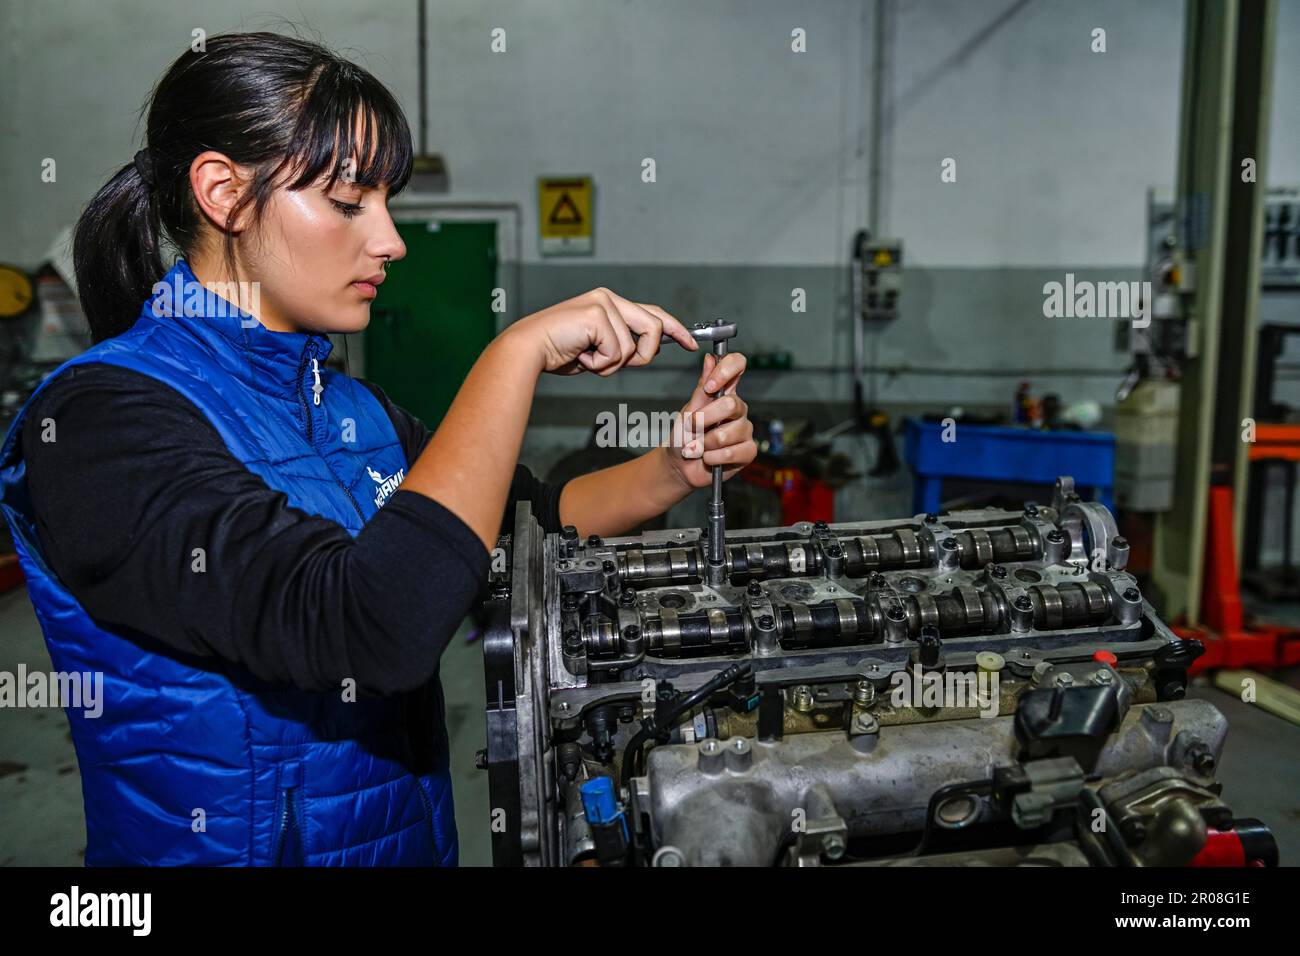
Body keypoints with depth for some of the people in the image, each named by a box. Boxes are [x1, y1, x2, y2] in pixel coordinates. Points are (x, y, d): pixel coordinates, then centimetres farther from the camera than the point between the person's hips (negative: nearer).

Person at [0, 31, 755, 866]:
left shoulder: (350, 407, 6)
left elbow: (526, 522, 14)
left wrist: (675, 470, -3)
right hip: (230, 844, -5)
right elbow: (375, 626, -28)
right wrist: (522, 351, -21)